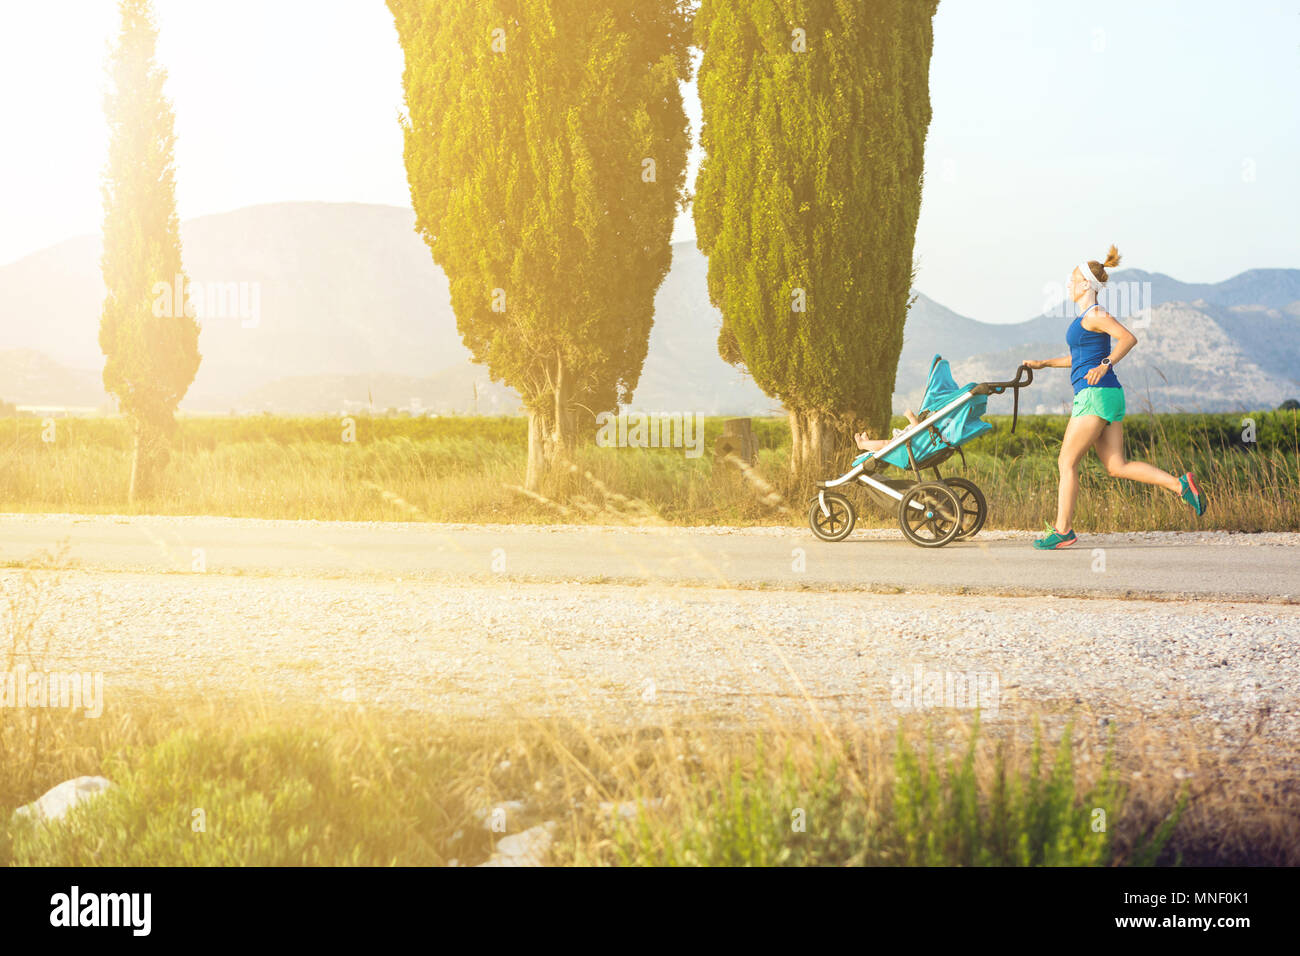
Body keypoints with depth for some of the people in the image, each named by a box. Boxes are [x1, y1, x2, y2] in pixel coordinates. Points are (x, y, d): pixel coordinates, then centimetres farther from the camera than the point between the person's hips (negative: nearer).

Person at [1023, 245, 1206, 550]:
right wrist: (1045, 363, 29)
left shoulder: (1095, 314, -9)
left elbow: (1128, 338, -22)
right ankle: (1181, 485, -6)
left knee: (1067, 462, -4)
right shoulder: (1086, 317, 21)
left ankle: (1063, 530, -2)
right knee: (1117, 467, 4)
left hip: (1096, 395, -10)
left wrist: (1105, 366, -31)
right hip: (1108, 397, 10)